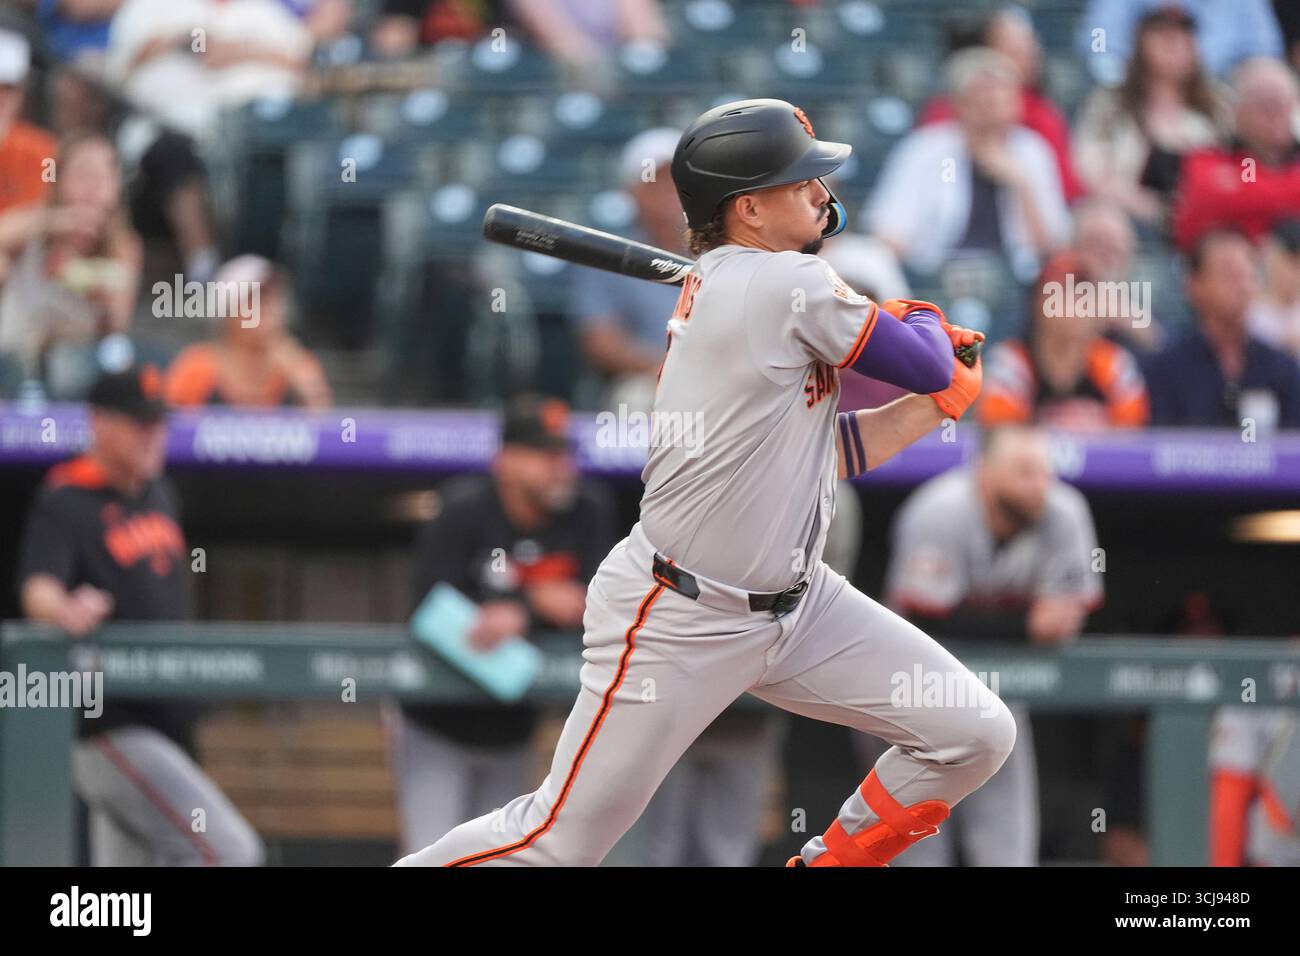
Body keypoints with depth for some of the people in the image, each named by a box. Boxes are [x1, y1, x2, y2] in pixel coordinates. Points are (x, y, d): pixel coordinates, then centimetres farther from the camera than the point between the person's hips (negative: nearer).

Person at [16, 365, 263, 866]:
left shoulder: (159, 495, 14)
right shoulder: (64, 505, -12)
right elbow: (38, 590, -29)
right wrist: (68, 613, -51)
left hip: (165, 725, 9)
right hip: (112, 728, -9)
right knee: (230, 851, -19)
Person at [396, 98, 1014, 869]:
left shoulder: (724, 288, 10)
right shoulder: (790, 285, -18)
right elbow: (929, 365, -9)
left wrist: (935, 405, 11)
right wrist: (923, 320, 12)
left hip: (795, 602, 9)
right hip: (679, 623, -9)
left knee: (978, 736, 1)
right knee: (559, 842, -5)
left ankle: (832, 860, 19)